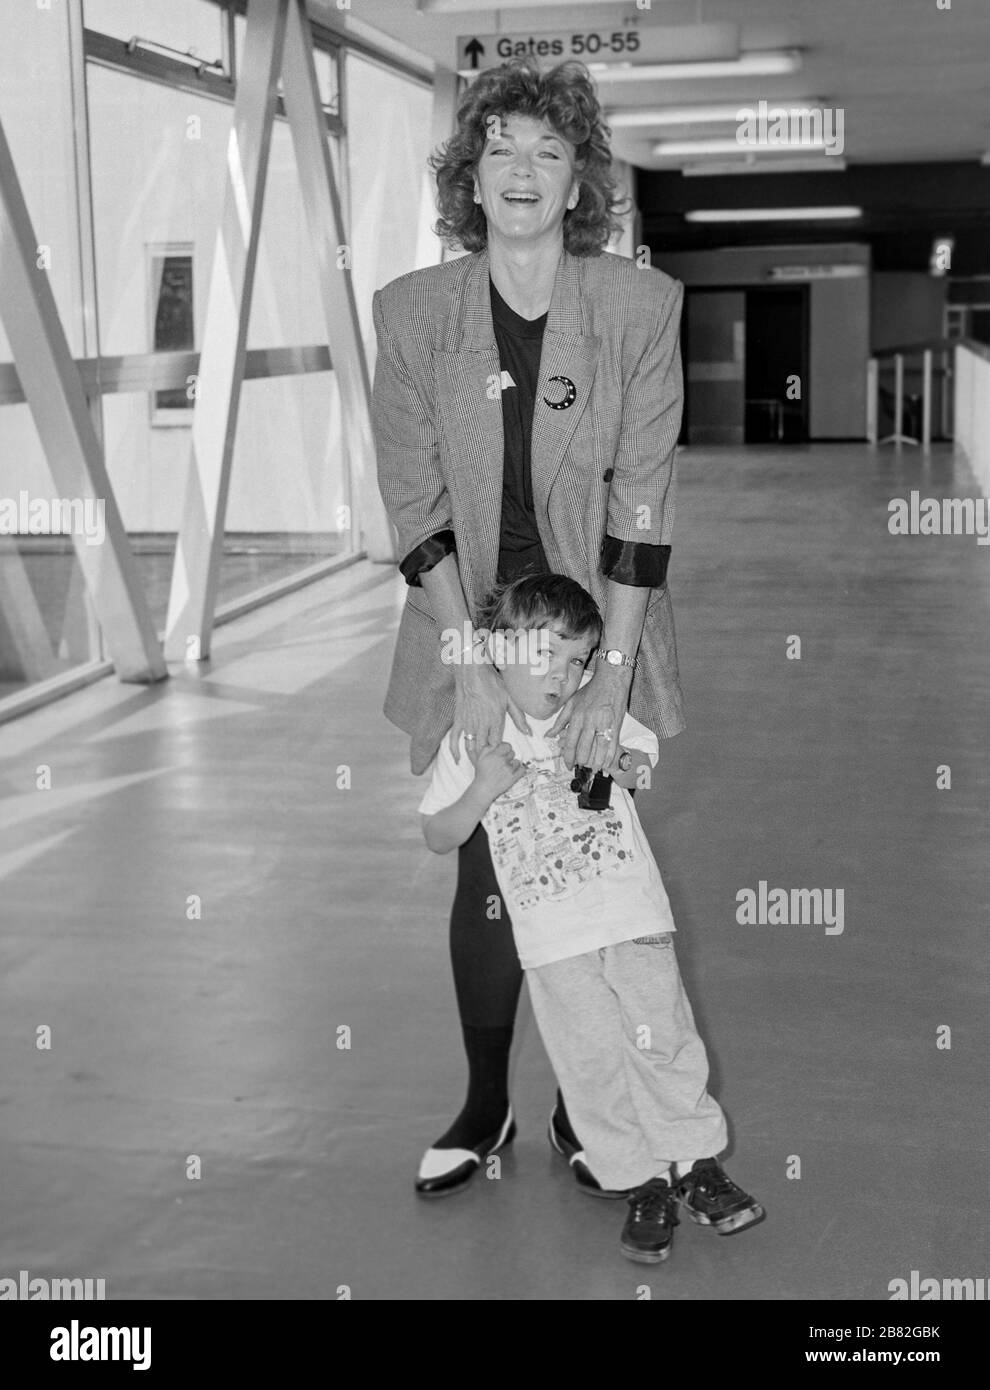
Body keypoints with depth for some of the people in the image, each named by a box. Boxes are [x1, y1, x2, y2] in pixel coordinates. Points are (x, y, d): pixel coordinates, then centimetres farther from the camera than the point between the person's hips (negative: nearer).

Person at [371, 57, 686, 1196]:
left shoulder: (639, 304, -7)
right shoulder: (413, 310, -3)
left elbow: (641, 497, -9)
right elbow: (413, 501, -6)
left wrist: (611, 667, -15)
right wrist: (473, 660, -14)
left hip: (598, 632, -1)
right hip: (469, 636, 1)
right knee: (485, 875, 6)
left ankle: (582, 1110, 24)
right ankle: (483, 1105, 25)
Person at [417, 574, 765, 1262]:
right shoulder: (469, 740, 2)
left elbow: (644, 755, 24)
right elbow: (439, 837, 4)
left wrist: (622, 766, 0)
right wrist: (483, 789, -13)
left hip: (633, 910, 1)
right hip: (550, 935, -1)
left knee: (663, 1038, 0)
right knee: (592, 1064, 0)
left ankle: (699, 1163, 16)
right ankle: (645, 1184, 13)